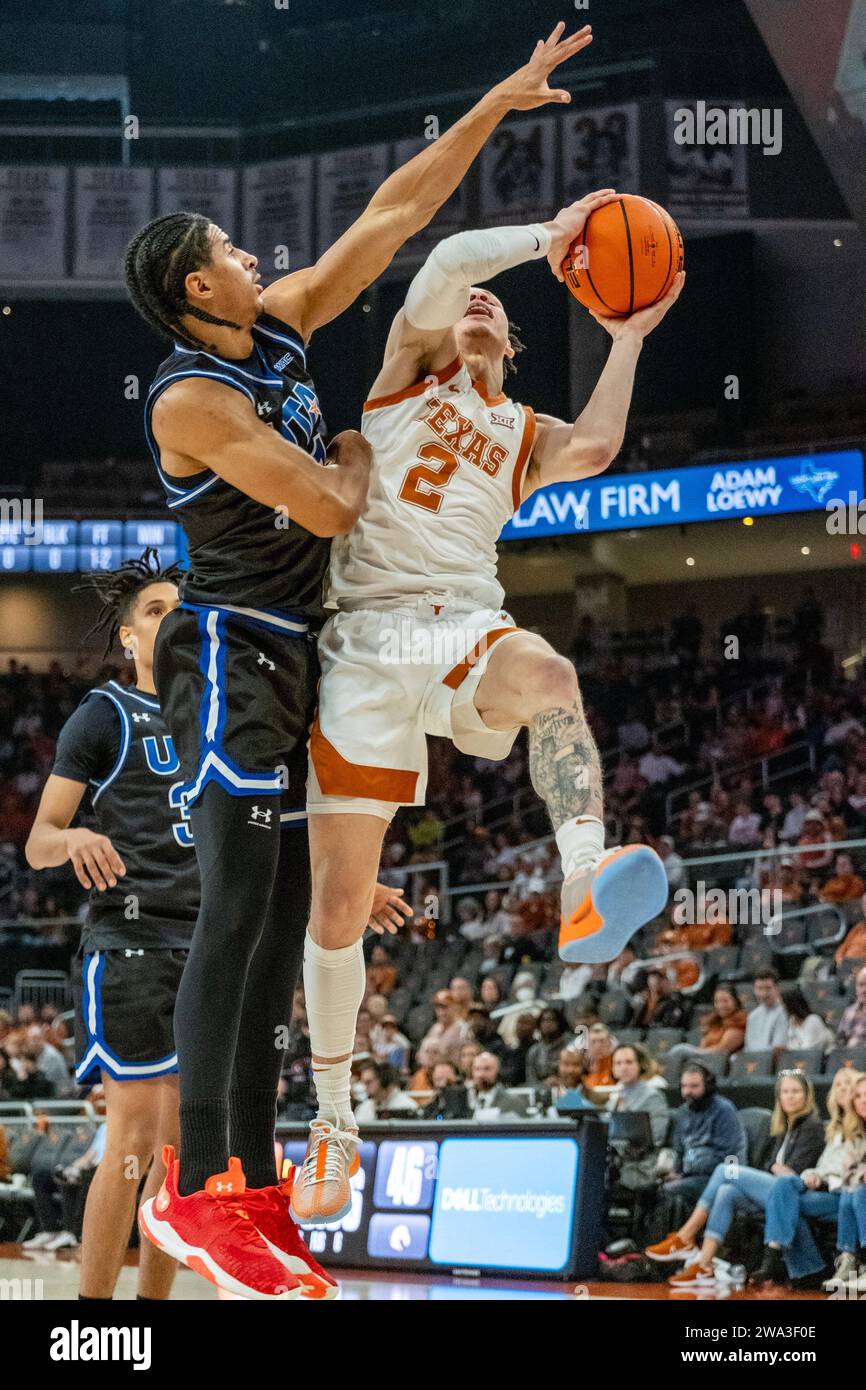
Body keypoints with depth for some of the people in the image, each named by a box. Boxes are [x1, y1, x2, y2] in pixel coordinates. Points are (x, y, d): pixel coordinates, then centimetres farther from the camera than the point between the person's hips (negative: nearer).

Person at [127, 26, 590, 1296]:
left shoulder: (283, 327, 8)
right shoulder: (193, 398, -17)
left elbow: (393, 215, 10)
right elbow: (330, 508, -20)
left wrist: (494, 107, 7)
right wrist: (359, 450, 1)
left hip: (290, 658, 9)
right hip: (233, 655, -9)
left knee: (283, 914, 8)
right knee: (238, 912, -14)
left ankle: (252, 1170, 12)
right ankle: (190, 1189, -15)